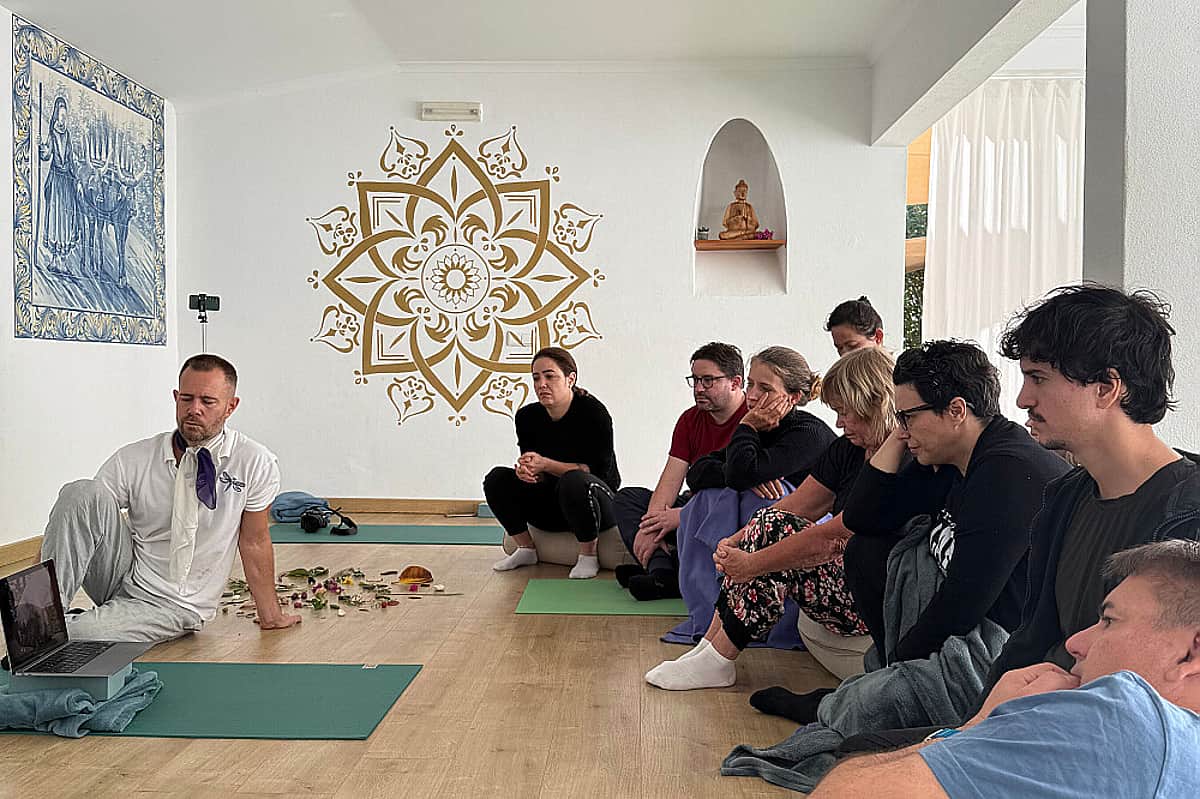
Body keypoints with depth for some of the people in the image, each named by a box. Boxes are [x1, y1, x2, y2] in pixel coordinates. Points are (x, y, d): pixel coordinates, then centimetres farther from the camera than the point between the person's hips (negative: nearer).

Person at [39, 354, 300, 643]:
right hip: (124, 574, 3)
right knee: (81, 491, -23)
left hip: (176, 606, -3)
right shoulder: (133, 459, -6)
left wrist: (270, 616, 5)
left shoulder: (256, 463, -10)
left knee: (73, 636, -31)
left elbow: (254, 543, -1)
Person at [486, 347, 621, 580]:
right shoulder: (528, 416, -3)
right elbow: (537, 477, 1)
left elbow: (599, 470, -21)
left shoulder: (593, 412, -18)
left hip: (599, 503, -5)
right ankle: (526, 549, 4)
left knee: (574, 481, -38)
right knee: (497, 479, -11)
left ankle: (589, 556, -16)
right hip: (552, 508, 6)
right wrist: (525, 471, -25)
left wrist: (546, 465, -30)